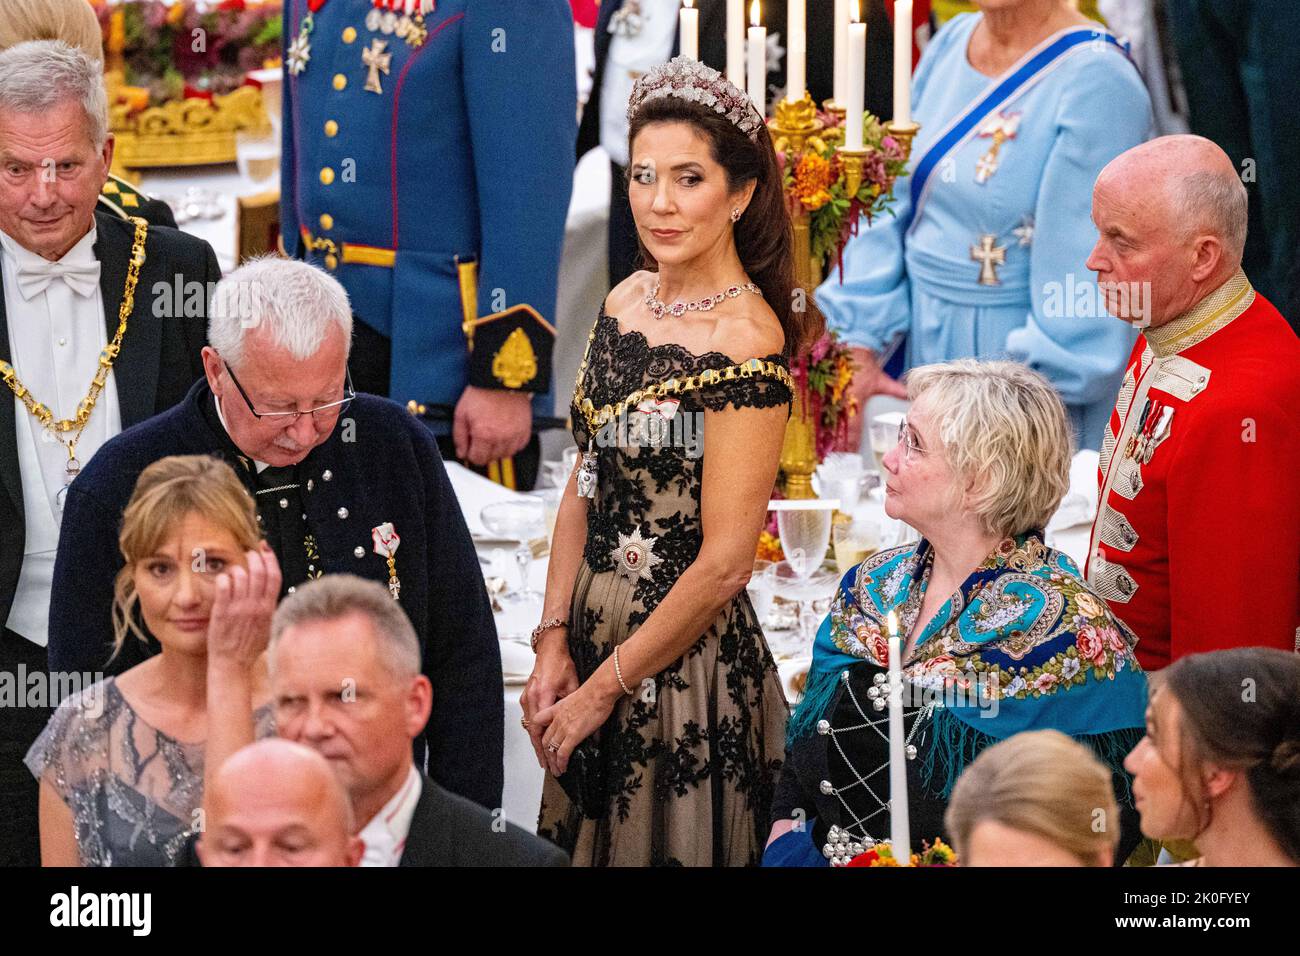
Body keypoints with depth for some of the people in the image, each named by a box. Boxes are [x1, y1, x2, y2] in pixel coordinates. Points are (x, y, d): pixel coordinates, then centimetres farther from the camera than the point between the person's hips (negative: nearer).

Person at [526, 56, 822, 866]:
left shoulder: (746, 341, -19)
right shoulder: (626, 303, 3)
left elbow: (723, 565, -19)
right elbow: (586, 487, 9)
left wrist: (604, 688, -12)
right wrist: (555, 645, 0)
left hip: (688, 656, -7)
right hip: (594, 630, 7)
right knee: (583, 843, 18)